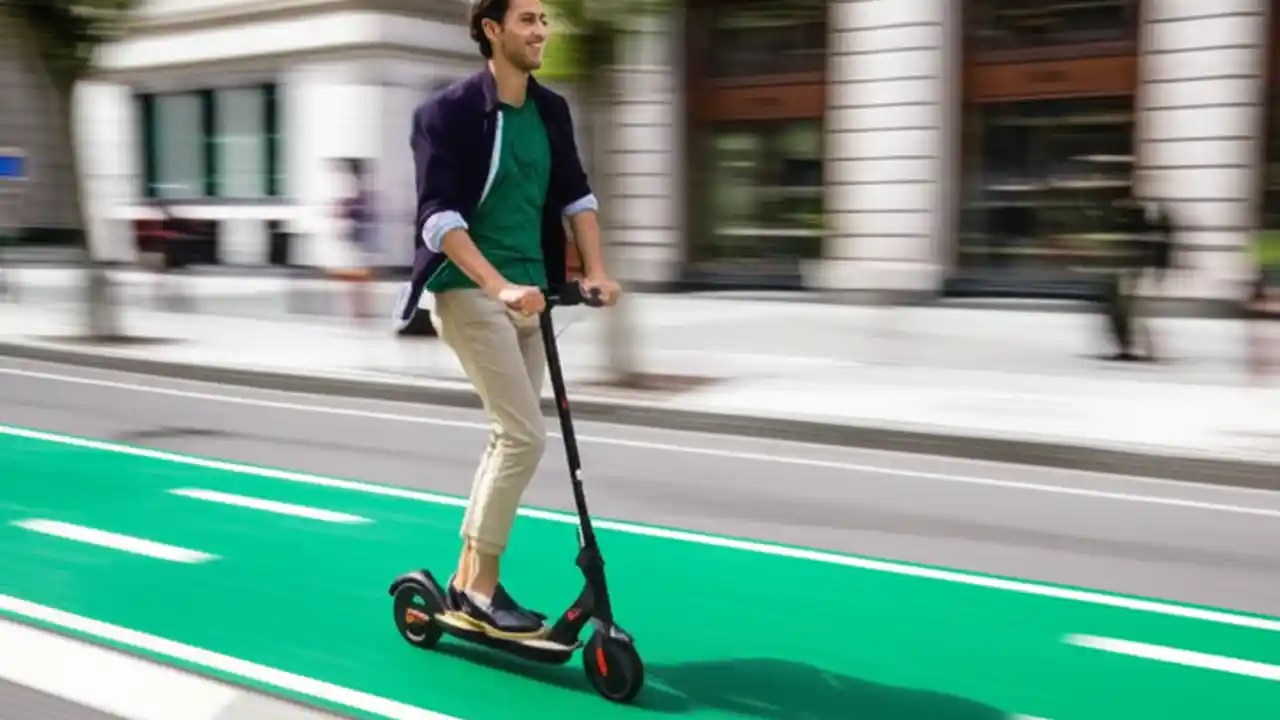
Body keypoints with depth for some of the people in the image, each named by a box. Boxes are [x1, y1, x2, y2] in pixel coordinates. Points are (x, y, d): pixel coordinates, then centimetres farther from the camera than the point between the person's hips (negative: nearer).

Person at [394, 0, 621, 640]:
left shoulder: (551, 111, 8)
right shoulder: (448, 112, -11)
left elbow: (575, 195, 15)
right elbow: (438, 216, -19)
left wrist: (594, 270, 1)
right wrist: (500, 285, -29)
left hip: (527, 294, 7)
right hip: (470, 292, -7)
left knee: (509, 438, 9)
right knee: (525, 436, -14)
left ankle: (466, 580, 22)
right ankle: (480, 587, 0)